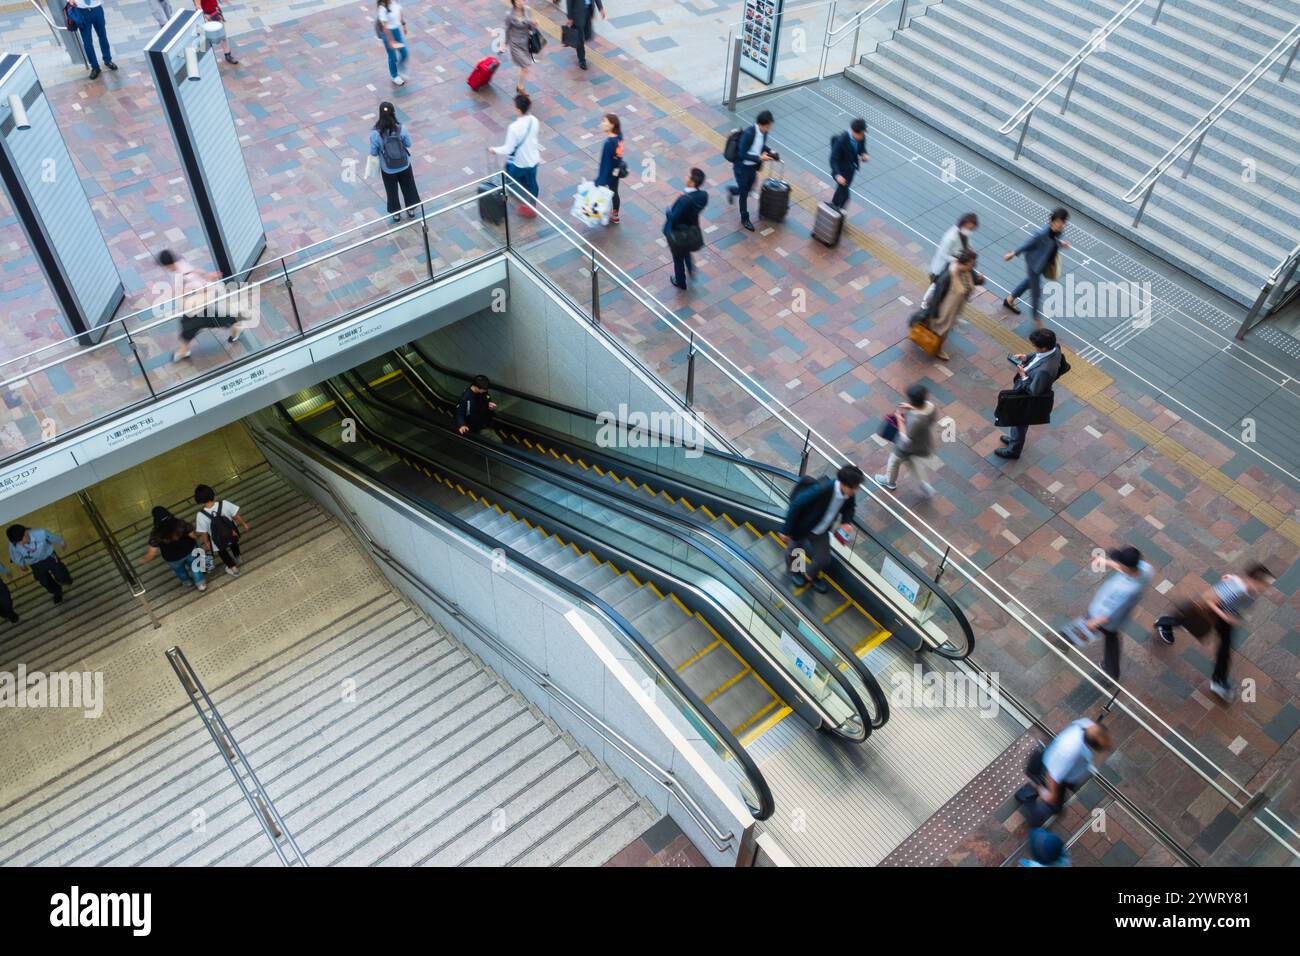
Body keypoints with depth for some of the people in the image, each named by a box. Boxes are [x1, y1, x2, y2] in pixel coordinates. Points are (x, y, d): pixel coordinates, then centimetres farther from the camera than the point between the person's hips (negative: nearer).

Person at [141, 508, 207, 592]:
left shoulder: (155, 535, -27)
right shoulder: (181, 524, -26)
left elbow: (152, 553, -20)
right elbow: (193, 535, -15)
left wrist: (144, 560, -1)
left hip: (173, 559, 0)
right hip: (190, 550, 0)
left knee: (179, 570, 33)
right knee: (194, 566, 28)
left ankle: (188, 582, 58)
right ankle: (201, 584, 42)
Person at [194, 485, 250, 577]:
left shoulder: (201, 516, -32)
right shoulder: (224, 504, -30)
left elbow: (203, 533, -18)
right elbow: (237, 516, -16)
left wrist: (206, 542, 2)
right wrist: (244, 524, 4)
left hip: (219, 541, -2)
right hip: (232, 534, 2)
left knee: (222, 552, 33)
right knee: (234, 545, 37)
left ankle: (233, 568, 50)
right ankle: (236, 558, 65)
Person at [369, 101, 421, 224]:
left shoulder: (375, 134, -25)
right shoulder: (401, 129, -23)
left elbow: (373, 153, -13)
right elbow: (408, 144, -7)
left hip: (388, 169, -1)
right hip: (404, 166, 1)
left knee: (392, 191, 24)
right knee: (408, 187, 26)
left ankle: (396, 213, 42)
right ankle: (411, 209, 45)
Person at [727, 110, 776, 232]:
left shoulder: (764, 131, -8)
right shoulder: (748, 133, -31)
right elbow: (742, 154, -28)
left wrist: (770, 152, -8)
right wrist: (759, 158, -32)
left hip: (753, 167, 7)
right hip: (742, 167, -7)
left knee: (748, 189, 23)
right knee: (744, 193, 9)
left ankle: (732, 190, 53)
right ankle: (745, 219, 27)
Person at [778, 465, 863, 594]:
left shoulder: (849, 494, -20)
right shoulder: (821, 490, -41)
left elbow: (848, 507, 6)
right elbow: (796, 505, -33)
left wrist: (846, 522, -16)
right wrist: (786, 531, -26)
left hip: (820, 530, 5)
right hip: (801, 526, -5)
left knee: (823, 560, 10)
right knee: (794, 552, 21)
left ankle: (810, 574, 45)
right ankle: (793, 569, 57)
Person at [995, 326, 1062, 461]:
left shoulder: (1044, 370, -45)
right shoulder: (1054, 348, -20)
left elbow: (1033, 391, -31)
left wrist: (1023, 376, -25)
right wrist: (1026, 358, -10)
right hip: (1027, 393, 8)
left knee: (1019, 423, 21)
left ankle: (1013, 450, 47)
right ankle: (1015, 439, 61)